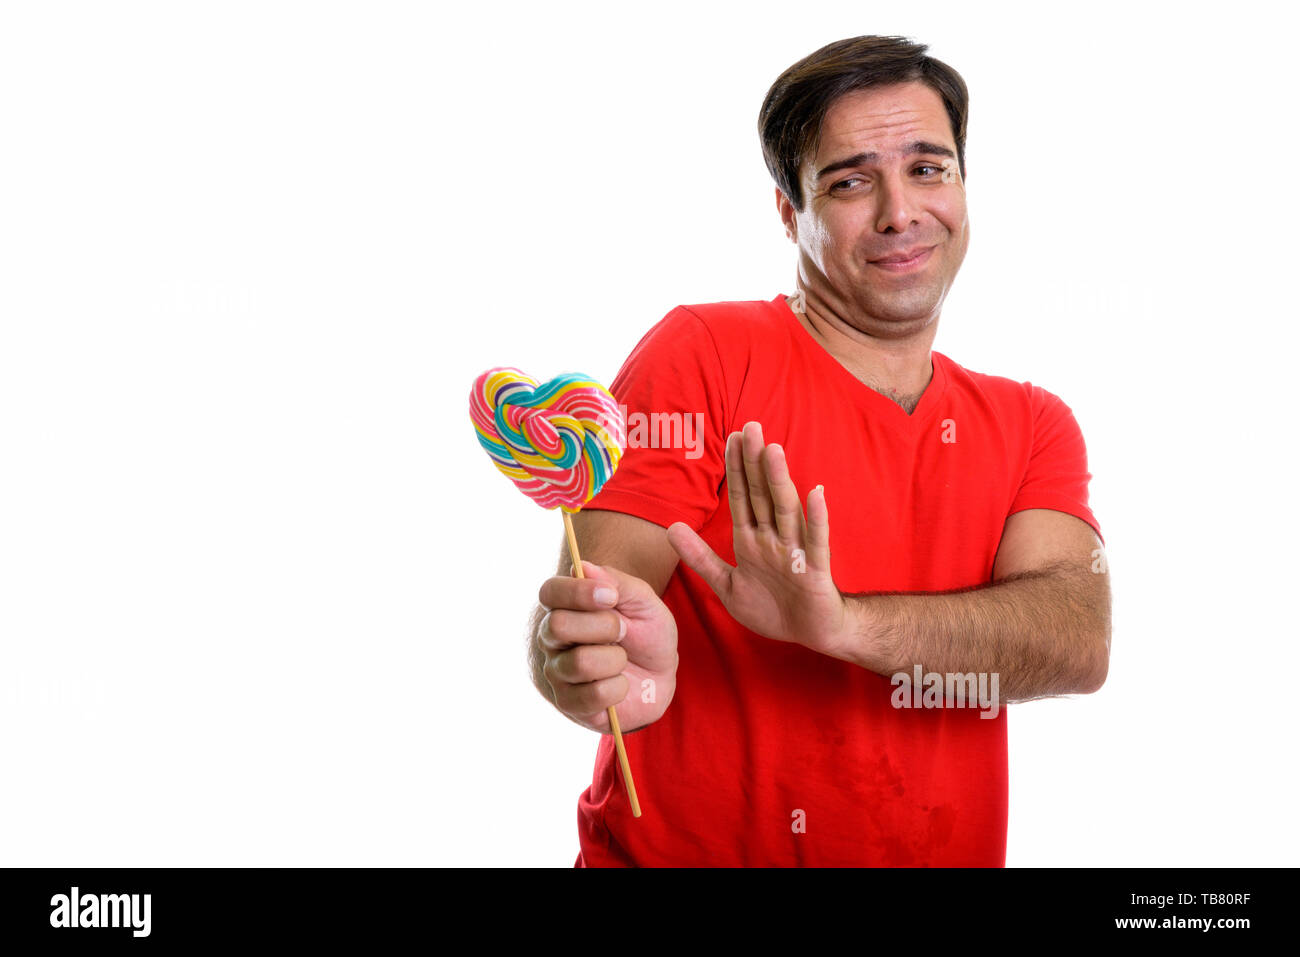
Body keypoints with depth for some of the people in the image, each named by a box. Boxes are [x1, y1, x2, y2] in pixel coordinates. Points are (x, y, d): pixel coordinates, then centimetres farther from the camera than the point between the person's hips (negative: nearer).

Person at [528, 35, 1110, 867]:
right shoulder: (704, 354, -5)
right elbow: (580, 609, -12)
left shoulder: (1031, 424, 6)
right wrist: (603, 669, -34)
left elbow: (1080, 638, -10)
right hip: (682, 851, -2)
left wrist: (842, 622, -25)